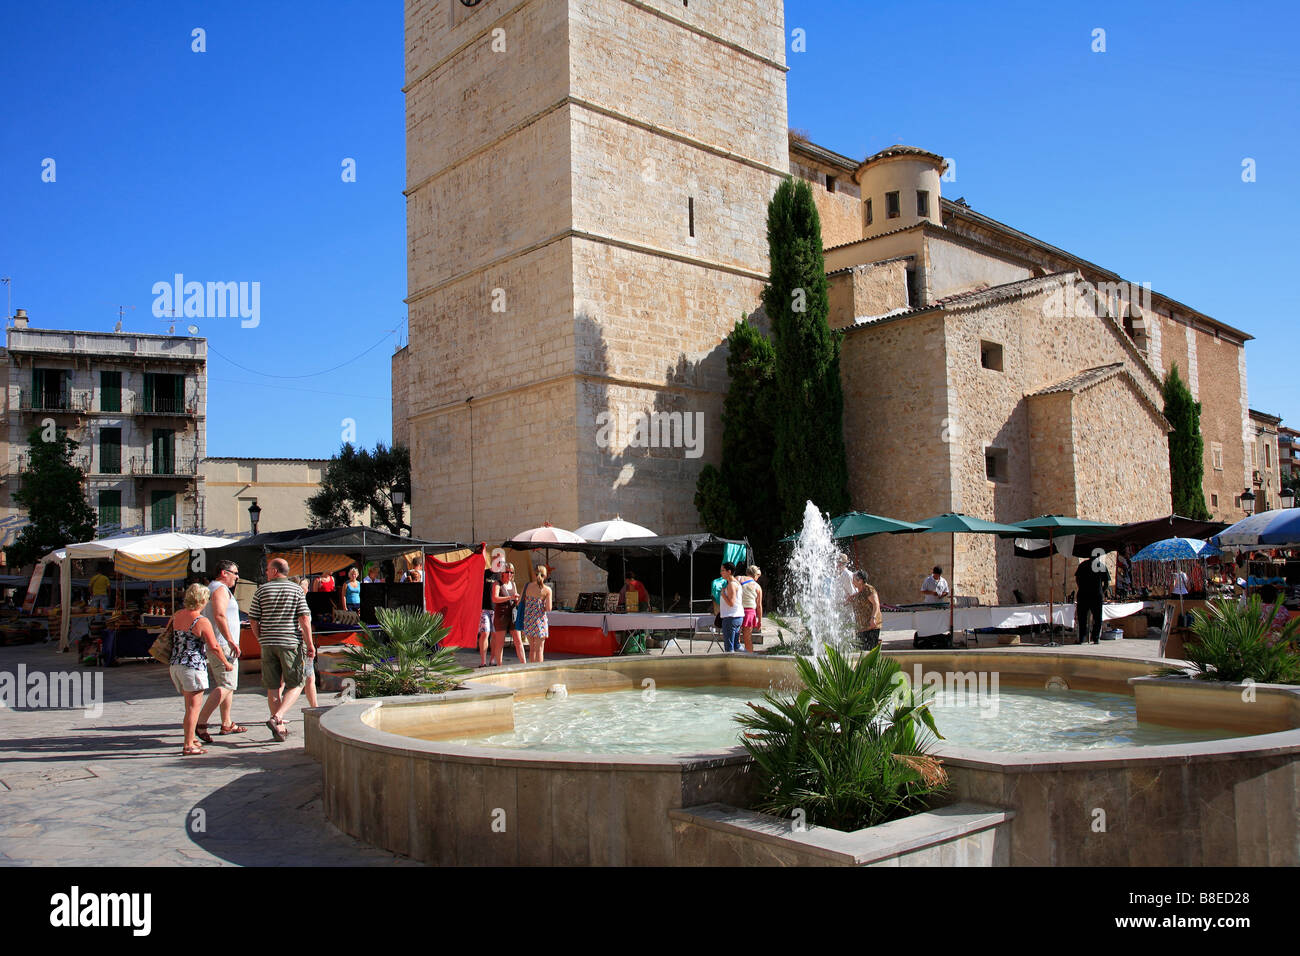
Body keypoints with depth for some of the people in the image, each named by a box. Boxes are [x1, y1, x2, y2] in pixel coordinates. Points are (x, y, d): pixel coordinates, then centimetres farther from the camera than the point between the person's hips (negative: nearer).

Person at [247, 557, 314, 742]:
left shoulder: (262, 590, 3)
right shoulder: (296, 590, -1)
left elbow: (254, 620, 3)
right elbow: (304, 619, -8)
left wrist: (261, 640, 17)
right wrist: (310, 644, -4)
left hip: (268, 643, 2)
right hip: (291, 643, -2)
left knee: (273, 687, 9)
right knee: (295, 685, 6)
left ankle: (279, 728, 13)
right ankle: (277, 718, -13)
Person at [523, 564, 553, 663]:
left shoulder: (527, 586, 2)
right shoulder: (547, 590, -7)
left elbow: (521, 602, 4)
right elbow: (548, 609, -11)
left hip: (528, 619, 4)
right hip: (540, 620, -4)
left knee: (532, 648, 16)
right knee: (539, 649, 3)